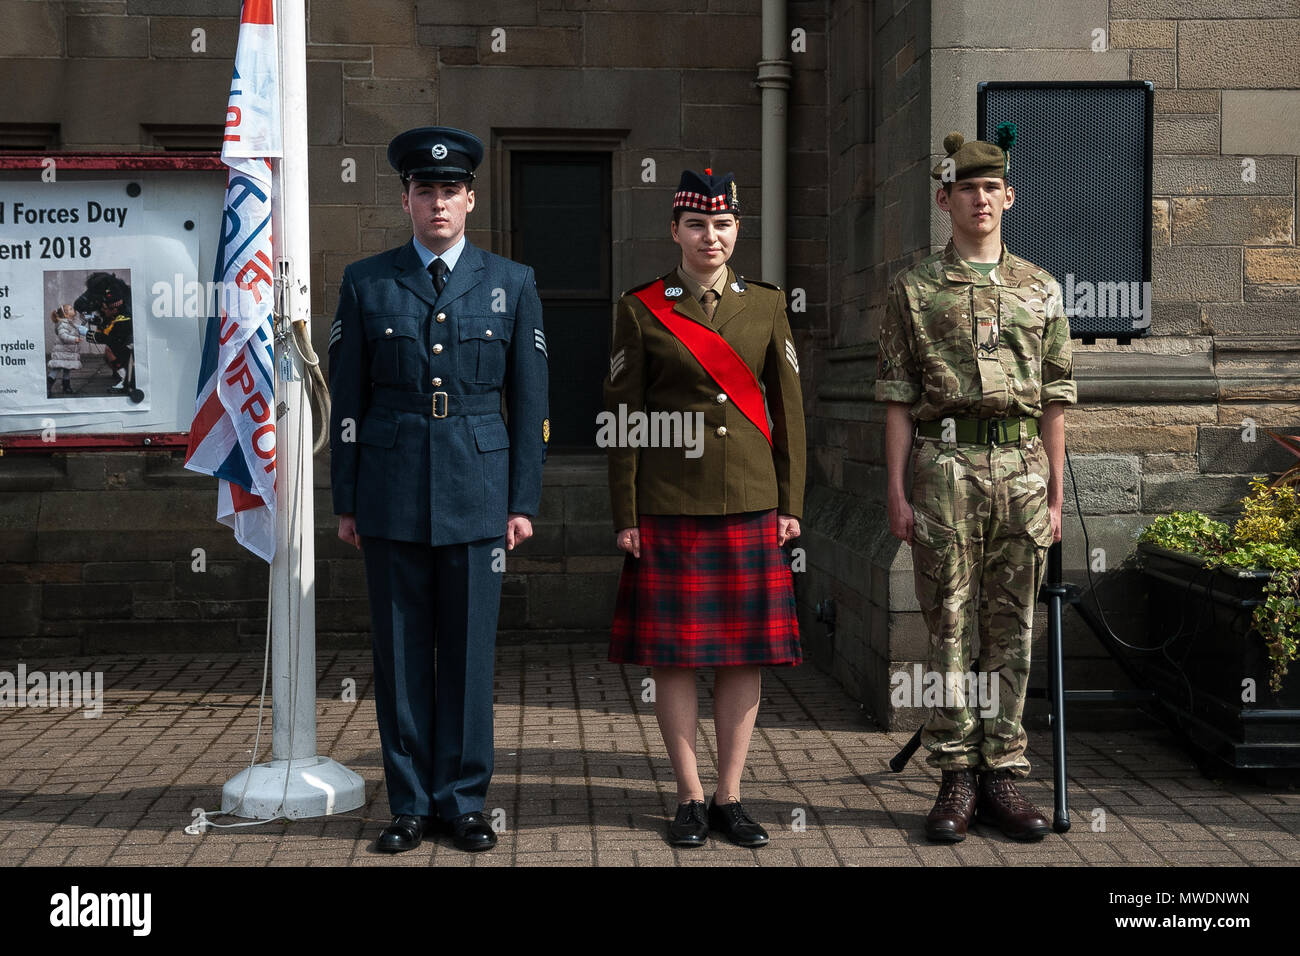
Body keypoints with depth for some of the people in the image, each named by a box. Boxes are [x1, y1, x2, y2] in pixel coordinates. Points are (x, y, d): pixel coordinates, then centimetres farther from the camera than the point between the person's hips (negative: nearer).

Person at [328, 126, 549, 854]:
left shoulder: (512, 284, 6)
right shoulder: (366, 283, 6)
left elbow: (530, 402, 5)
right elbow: (347, 400, 6)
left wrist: (524, 502, 0)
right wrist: (346, 501, 3)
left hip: (478, 492, 0)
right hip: (392, 493, 0)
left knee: (470, 652, 4)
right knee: (401, 654, 6)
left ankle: (464, 800, 17)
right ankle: (412, 803, 17)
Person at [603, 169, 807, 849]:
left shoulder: (766, 304, 8)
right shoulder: (641, 309, 1)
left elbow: (788, 408, 9)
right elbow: (622, 416, 0)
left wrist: (790, 503, 4)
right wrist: (625, 514, -4)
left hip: (751, 505, 2)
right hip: (669, 508, -2)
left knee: (746, 650, 5)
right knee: (671, 651, 1)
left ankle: (730, 797, 16)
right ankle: (690, 799, 15)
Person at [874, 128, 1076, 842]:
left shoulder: (1040, 289, 13)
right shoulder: (914, 289, 5)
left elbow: (1054, 401, 12)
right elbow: (898, 400, 2)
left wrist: (1055, 495, 8)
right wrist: (897, 492, -5)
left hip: (1022, 468, 3)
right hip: (945, 465, -2)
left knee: (1011, 628, 5)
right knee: (950, 624, 0)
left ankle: (1003, 775, 13)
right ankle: (956, 777, 8)